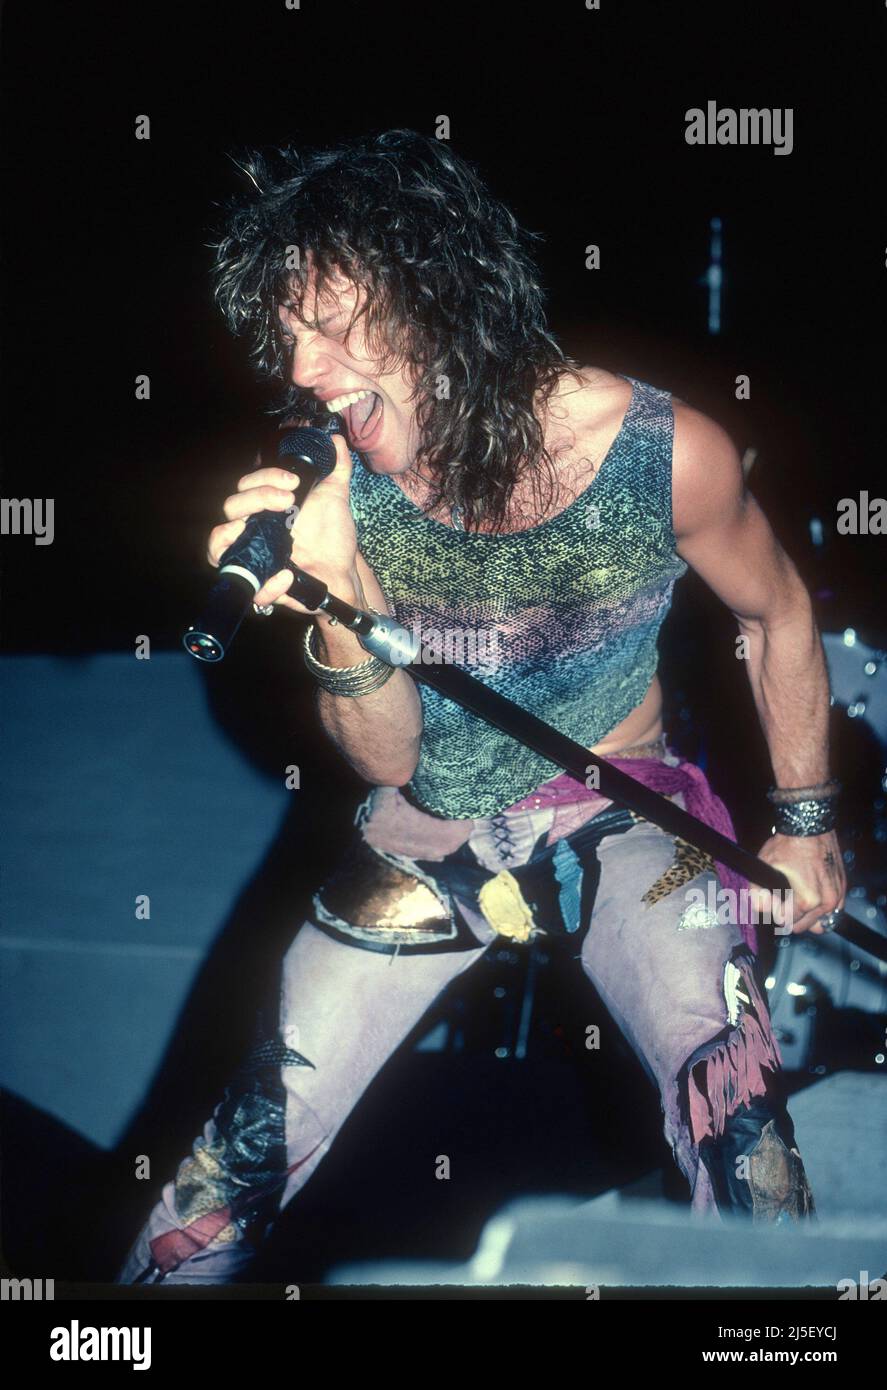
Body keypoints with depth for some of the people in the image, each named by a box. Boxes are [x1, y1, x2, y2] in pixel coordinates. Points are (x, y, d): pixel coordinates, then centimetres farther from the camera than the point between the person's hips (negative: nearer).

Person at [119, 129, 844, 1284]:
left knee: (738, 1126, -22)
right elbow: (386, 762, -12)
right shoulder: (336, 484, -15)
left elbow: (776, 612, 2)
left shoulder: (662, 452, -19)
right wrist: (336, 590, -31)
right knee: (252, 1146, -4)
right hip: (427, 836, 2)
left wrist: (804, 822, 6)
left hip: (623, 813, -1)